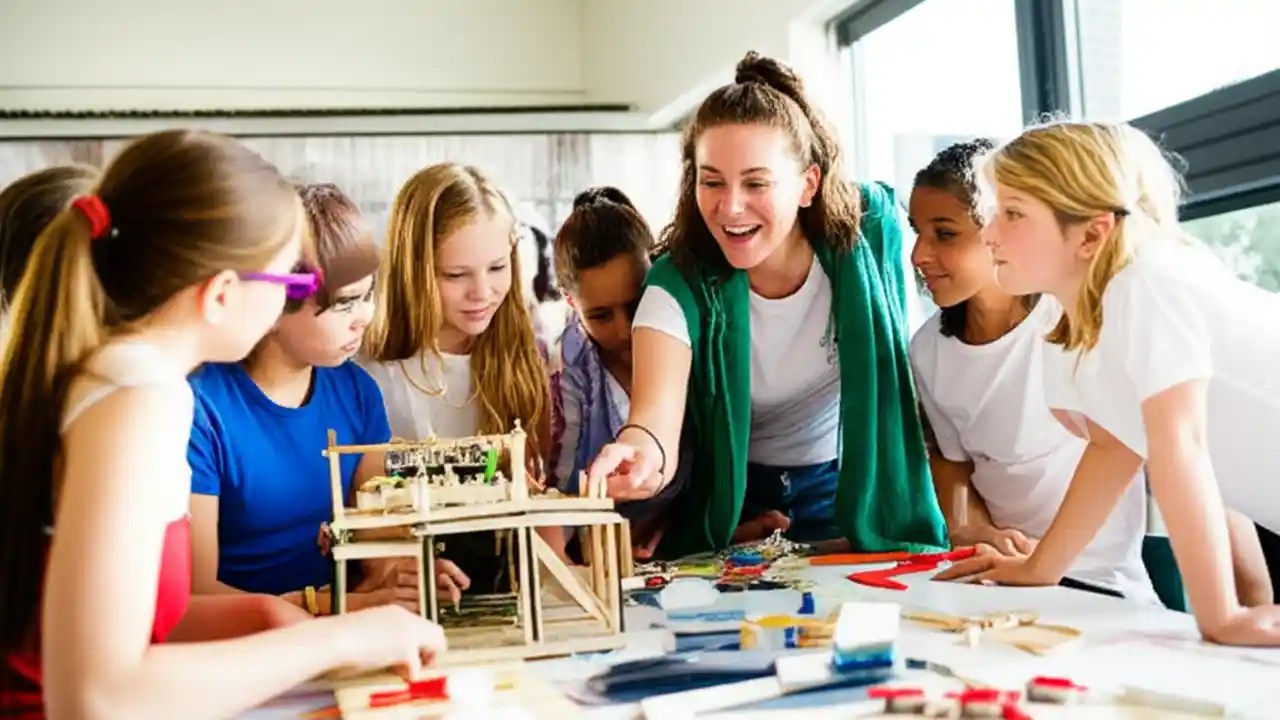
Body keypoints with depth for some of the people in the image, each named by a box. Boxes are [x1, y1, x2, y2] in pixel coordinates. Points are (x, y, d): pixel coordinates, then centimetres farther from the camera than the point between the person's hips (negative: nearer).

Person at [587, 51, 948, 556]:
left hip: (853, 490, 1)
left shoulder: (870, 232, -16)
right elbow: (656, 412, -37)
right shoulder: (681, 286, -21)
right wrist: (640, 452, -60)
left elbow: (900, 359, 0)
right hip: (731, 500, 0)